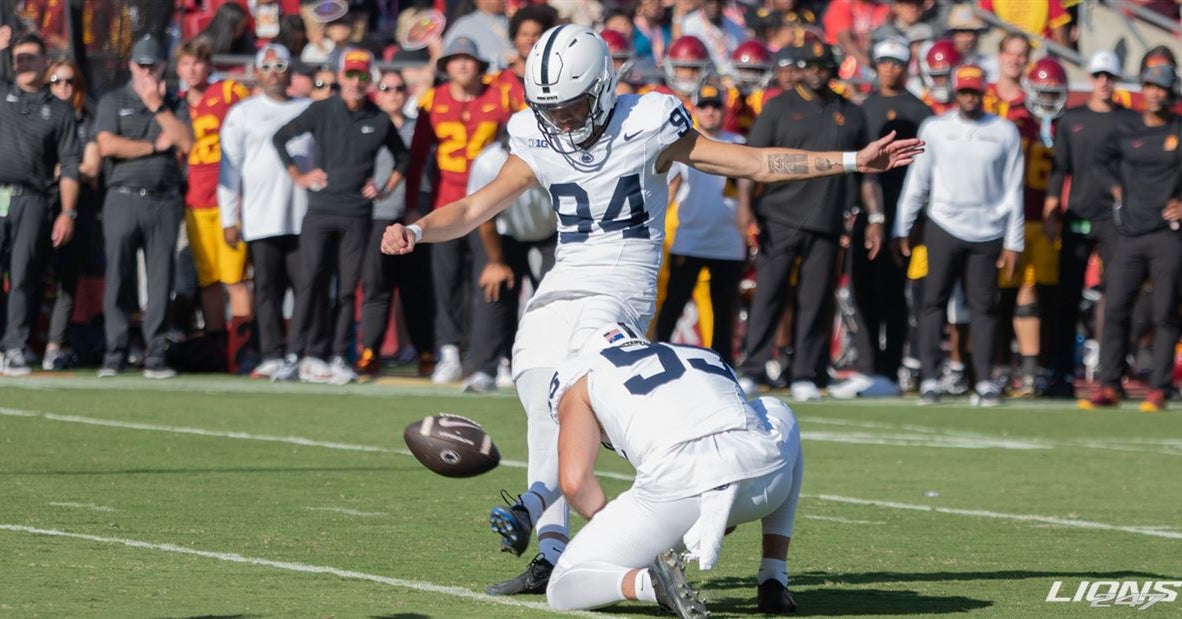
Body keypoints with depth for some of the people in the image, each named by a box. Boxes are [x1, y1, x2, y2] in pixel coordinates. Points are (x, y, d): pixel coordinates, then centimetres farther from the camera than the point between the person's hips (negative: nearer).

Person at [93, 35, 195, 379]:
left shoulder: (175, 105, 15)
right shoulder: (113, 101, 10)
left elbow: (186, 143, -2)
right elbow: (107, 145, -6)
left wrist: (157, 106, -5)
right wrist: (155, 146, -3)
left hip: (164, 201, 1)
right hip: (123, 198, -1)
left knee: (161, 281, -2)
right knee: (119, 278, -4)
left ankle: (155, 356, 0)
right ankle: (115, 354, -1)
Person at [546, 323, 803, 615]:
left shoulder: (583, 379, 23)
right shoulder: (710, 358, 37)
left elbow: (574, 481, 10)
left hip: (678, 485, -3)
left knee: (562, 588, 18)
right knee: (777, 414, 42)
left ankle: (647, 583, -15)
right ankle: (773, 581, 30)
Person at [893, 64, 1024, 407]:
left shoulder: (1004, 131, 5)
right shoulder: (934, 128, 6)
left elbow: (1013, 190, 7)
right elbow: (916, 182, 9)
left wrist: (1013, 241, 4)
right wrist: (901, 230, 6)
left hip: (987, 233, 0)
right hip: (944, 226, 0)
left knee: (983, 305, 1)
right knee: (934, 301, -3)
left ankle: (985, 382, 5)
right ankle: (930, 380, 0)